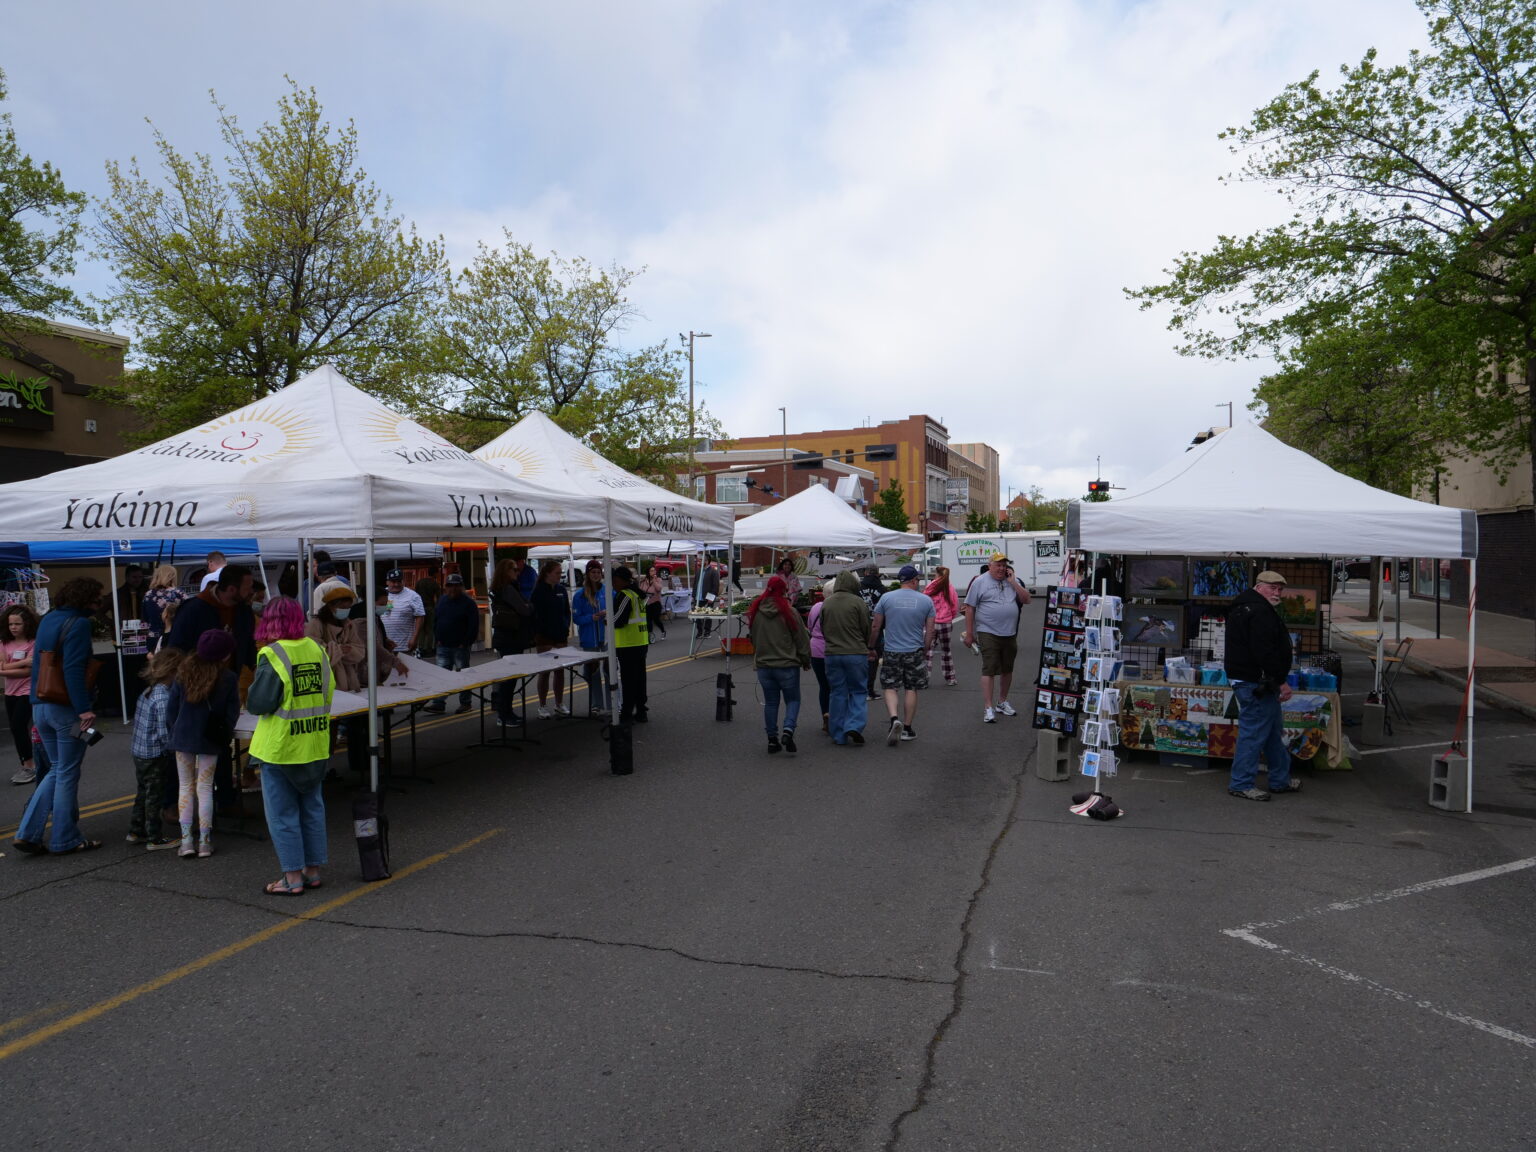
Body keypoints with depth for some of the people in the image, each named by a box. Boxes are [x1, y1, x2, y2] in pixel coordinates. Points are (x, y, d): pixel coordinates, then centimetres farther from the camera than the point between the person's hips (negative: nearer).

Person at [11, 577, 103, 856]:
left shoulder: (48, 620, 12)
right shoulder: (78, 623, -14)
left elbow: (38, 662, 17)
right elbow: (73, 669, -22)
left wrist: (37, 701, 21)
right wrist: (84, 708, -22)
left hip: (41, 706, 8)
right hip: (66, 708, -8)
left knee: (57, 770, 18)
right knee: (67, 773, 3)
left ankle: (27, 833, 13)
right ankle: (64, 840, 12)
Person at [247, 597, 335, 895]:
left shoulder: (272, 655, -16)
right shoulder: (316, 649, 2)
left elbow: (258, 703, -16)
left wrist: (250, 694, 3)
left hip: (280, 747, -6)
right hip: (315, 746, 6)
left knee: (282, 814, 6)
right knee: (312, 808, 16)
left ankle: (293, 878, 11)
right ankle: (313, 870, 24)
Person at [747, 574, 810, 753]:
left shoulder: (755, 611, 2)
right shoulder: (789, 611, -12)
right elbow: (801, 638, -6)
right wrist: (806, 660, 8)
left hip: (763, 664, 4)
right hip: (787, 664, -4)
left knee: (770, 702, 12)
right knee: (793, 700, 8)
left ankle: (772, 739, 13)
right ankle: (788, 731, -12)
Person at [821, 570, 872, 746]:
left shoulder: (827, 603, 5)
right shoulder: (858, 602, -7)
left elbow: (823, 629, 12)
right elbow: (866, 628, -4)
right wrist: (869, 648, 13)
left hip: (832, 654, 3)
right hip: (856, 653, -3)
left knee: (837, 693, 9)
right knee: (858, 692, 9)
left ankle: (839, 735, 12)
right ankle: (854, 726, -8)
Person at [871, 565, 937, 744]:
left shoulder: (886, 598, -3)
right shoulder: (926, 601, -1)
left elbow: (875, 627, 1)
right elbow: (930, 631, 3)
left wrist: (871, 647, 14)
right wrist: (925, 652, 16)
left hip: (892, 651, 0)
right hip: (915, 652, 1)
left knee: (890, 688, 8)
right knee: (911, 690, 10)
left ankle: (894, 718, -15)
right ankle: (907, 728, 15)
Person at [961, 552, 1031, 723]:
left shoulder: (1013, 581, 10)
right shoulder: (980, 582, -4)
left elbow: (1026, 599, 4)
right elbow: (970, 608, -4)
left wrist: (1013, 582, -6)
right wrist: (969, 633, -6)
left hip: (1010, 633, 5)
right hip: (988, 633, -5)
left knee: (1007, 669, 14)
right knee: (989, 669, -8)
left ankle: (1002, 702, 31)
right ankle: (987, 708, -7)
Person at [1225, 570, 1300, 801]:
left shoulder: (1243, 607, 18)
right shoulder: (1260, 612, -17)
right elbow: (1265, 653, -24)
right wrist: (1281, 682, -17)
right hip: (1257, 684, -12)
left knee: (1273, 732, 19)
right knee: (1254, 732, -6)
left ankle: (1280, 781, 30)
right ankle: (1240, 784, 1)